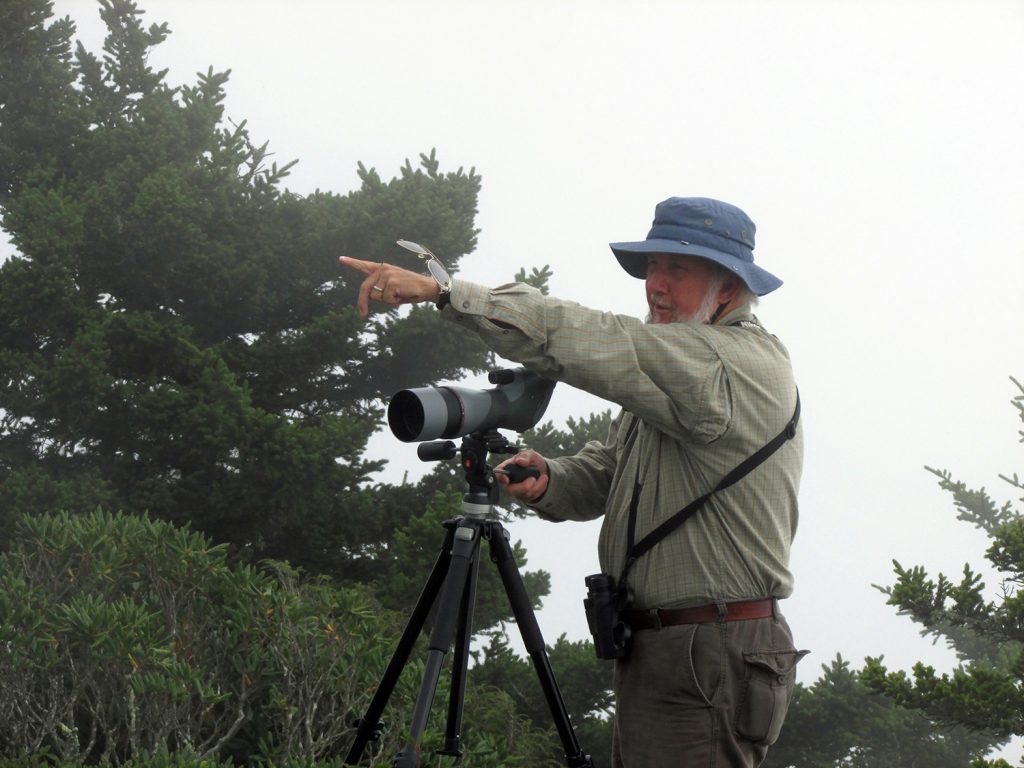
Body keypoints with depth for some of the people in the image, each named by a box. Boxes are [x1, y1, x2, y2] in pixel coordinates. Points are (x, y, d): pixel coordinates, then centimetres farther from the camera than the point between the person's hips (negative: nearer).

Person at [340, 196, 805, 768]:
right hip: (650, 653, 10)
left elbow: (584, 340, -22)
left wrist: (442, 290, -22)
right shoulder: (671, 371, 20)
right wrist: (547, 483, -5)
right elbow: (598, 475, 20)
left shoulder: (745, 363, -14)